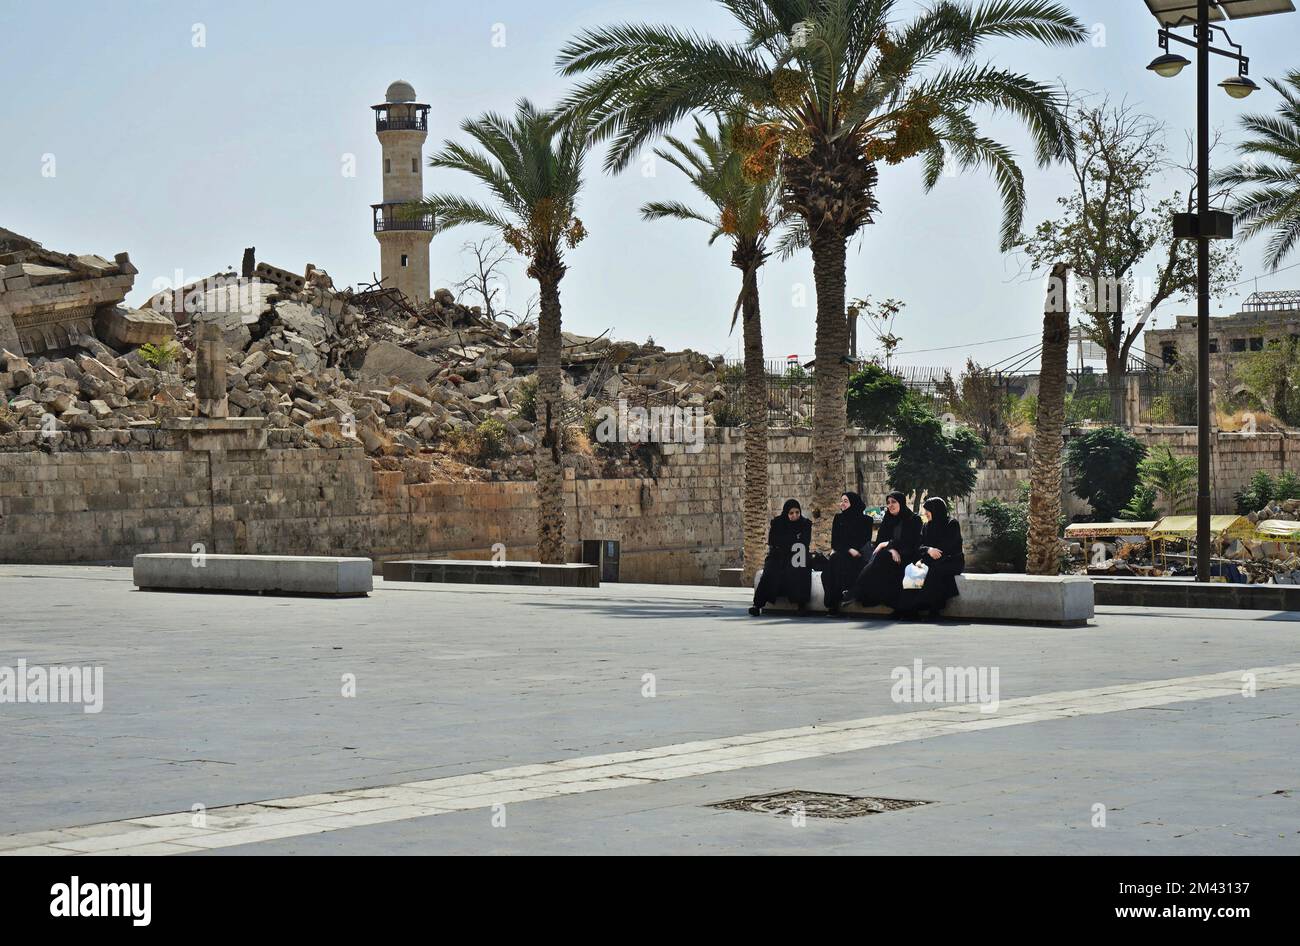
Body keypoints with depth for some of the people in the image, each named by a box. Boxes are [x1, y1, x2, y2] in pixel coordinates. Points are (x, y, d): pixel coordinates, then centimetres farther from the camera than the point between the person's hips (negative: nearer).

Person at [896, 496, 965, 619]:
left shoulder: (952, 524, 0)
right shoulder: (926, 527, 17)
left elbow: (950, 547, -11)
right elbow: (919, 547, 5)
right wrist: (928, 550, -20)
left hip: (952, 562, -5)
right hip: (933, 562, 5)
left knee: (935, 569, -39)